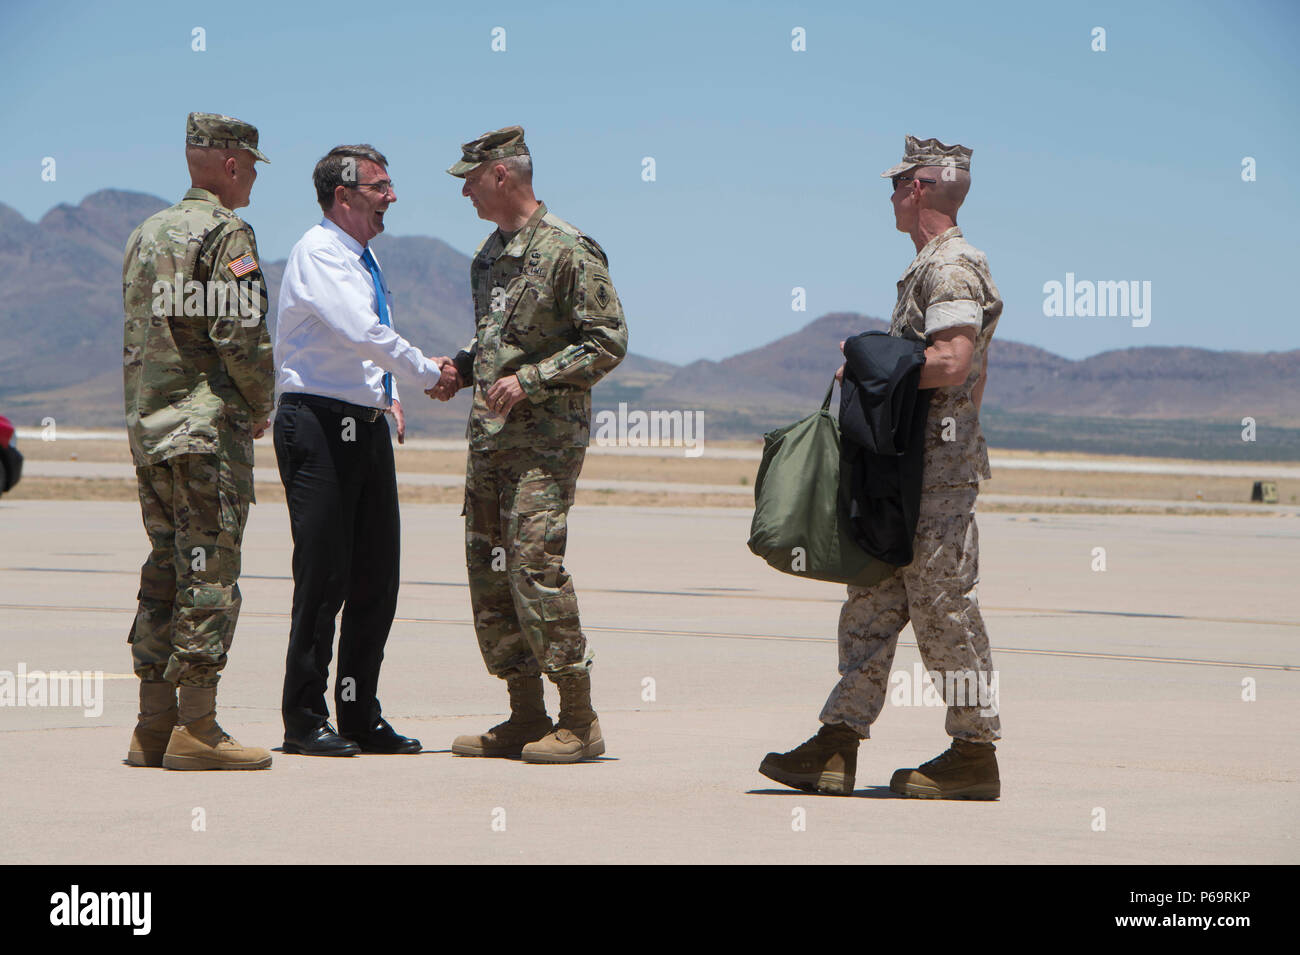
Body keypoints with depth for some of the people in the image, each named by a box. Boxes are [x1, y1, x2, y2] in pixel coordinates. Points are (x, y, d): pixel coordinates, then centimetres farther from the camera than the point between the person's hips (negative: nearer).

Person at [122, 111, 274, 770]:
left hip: (146, 427, 8)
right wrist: (261, 407, -1)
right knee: (210, 575, -5)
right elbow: (241, 334, -17)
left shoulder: (145, 234, 16)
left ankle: (153, 728, 12)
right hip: (208, 428, -8)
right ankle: (195, 729, -7)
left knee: (164, 573, 11)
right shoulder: (225, 234, -9)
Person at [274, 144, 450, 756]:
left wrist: (387, 396, 13)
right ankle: (304, 720, -2)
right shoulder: (318, 253, -10)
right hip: (319, 425, -9)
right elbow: (360, 333, -22)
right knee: (325, 575, -9)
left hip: (367, 426, 9)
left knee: (377, 574, 7)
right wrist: (428, 373, -13)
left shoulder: (364, 259, 19)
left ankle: (360, 715, 14)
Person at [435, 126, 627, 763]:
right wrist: (461, 369, 9)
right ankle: (525, 716, 13)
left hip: (546, 435, -9)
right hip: (489, 432, 9)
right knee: (488, 573, 7)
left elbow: (607, 343, -12)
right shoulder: (490, 254, 17)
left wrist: (529, 381, -18)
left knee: (535, 564, -15)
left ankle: (579, 721, -8)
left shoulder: (569, 252, -10)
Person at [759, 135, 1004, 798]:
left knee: (943, 610, -6)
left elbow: (951, 363, -26)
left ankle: (974, 755, 1)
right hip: (906, 470, 11)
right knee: (871, 606, 8)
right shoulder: (930, 267, 20)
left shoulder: (953, 267, -13)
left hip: (939, 471, -11)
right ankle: (835, 750, 8)